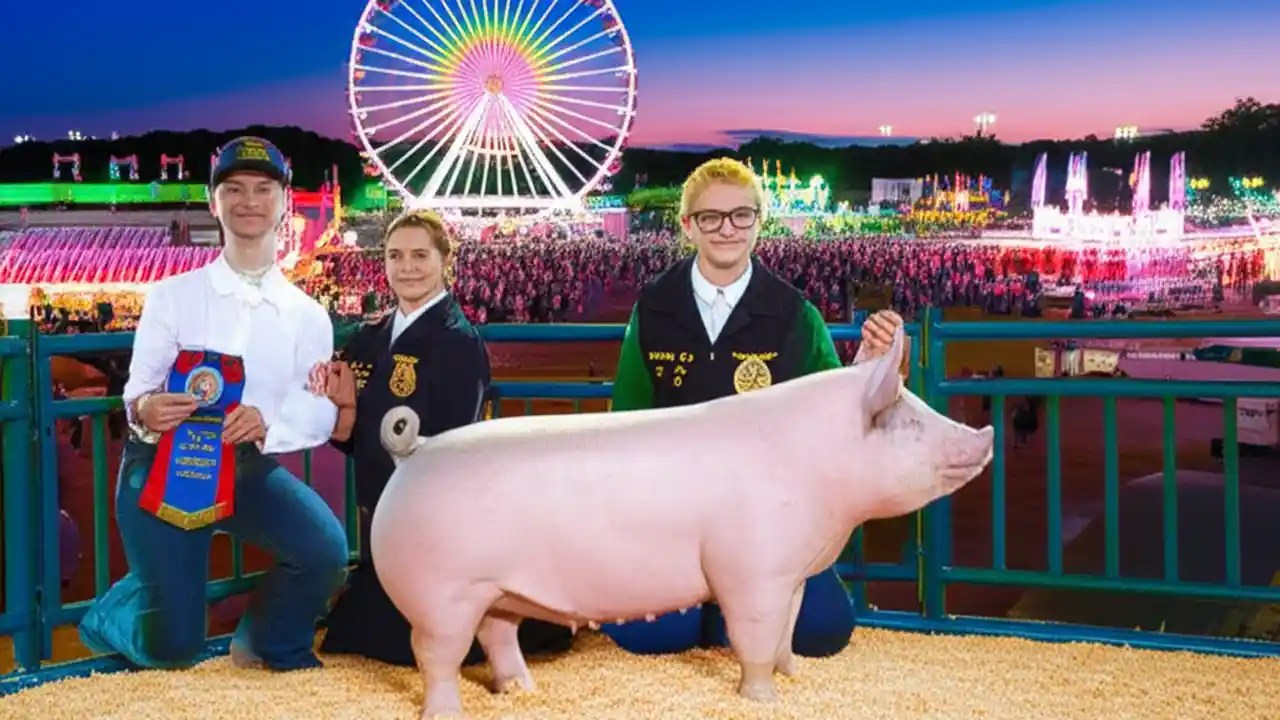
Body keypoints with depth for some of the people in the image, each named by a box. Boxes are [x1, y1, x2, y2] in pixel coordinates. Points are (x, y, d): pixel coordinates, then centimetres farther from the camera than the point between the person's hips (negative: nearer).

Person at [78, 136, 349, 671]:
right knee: (172, 647, -8)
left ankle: (271, 641, 9)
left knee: (326, 550, -25)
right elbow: (138, 389, -4)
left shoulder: (307, 315, 3)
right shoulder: (172, 295, -1)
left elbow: (320, 414, -4)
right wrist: (144, 409, -29)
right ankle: (115, 611, 31)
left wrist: (267, 421, -26)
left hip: (248, 466, 2)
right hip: (164, 464, -2)